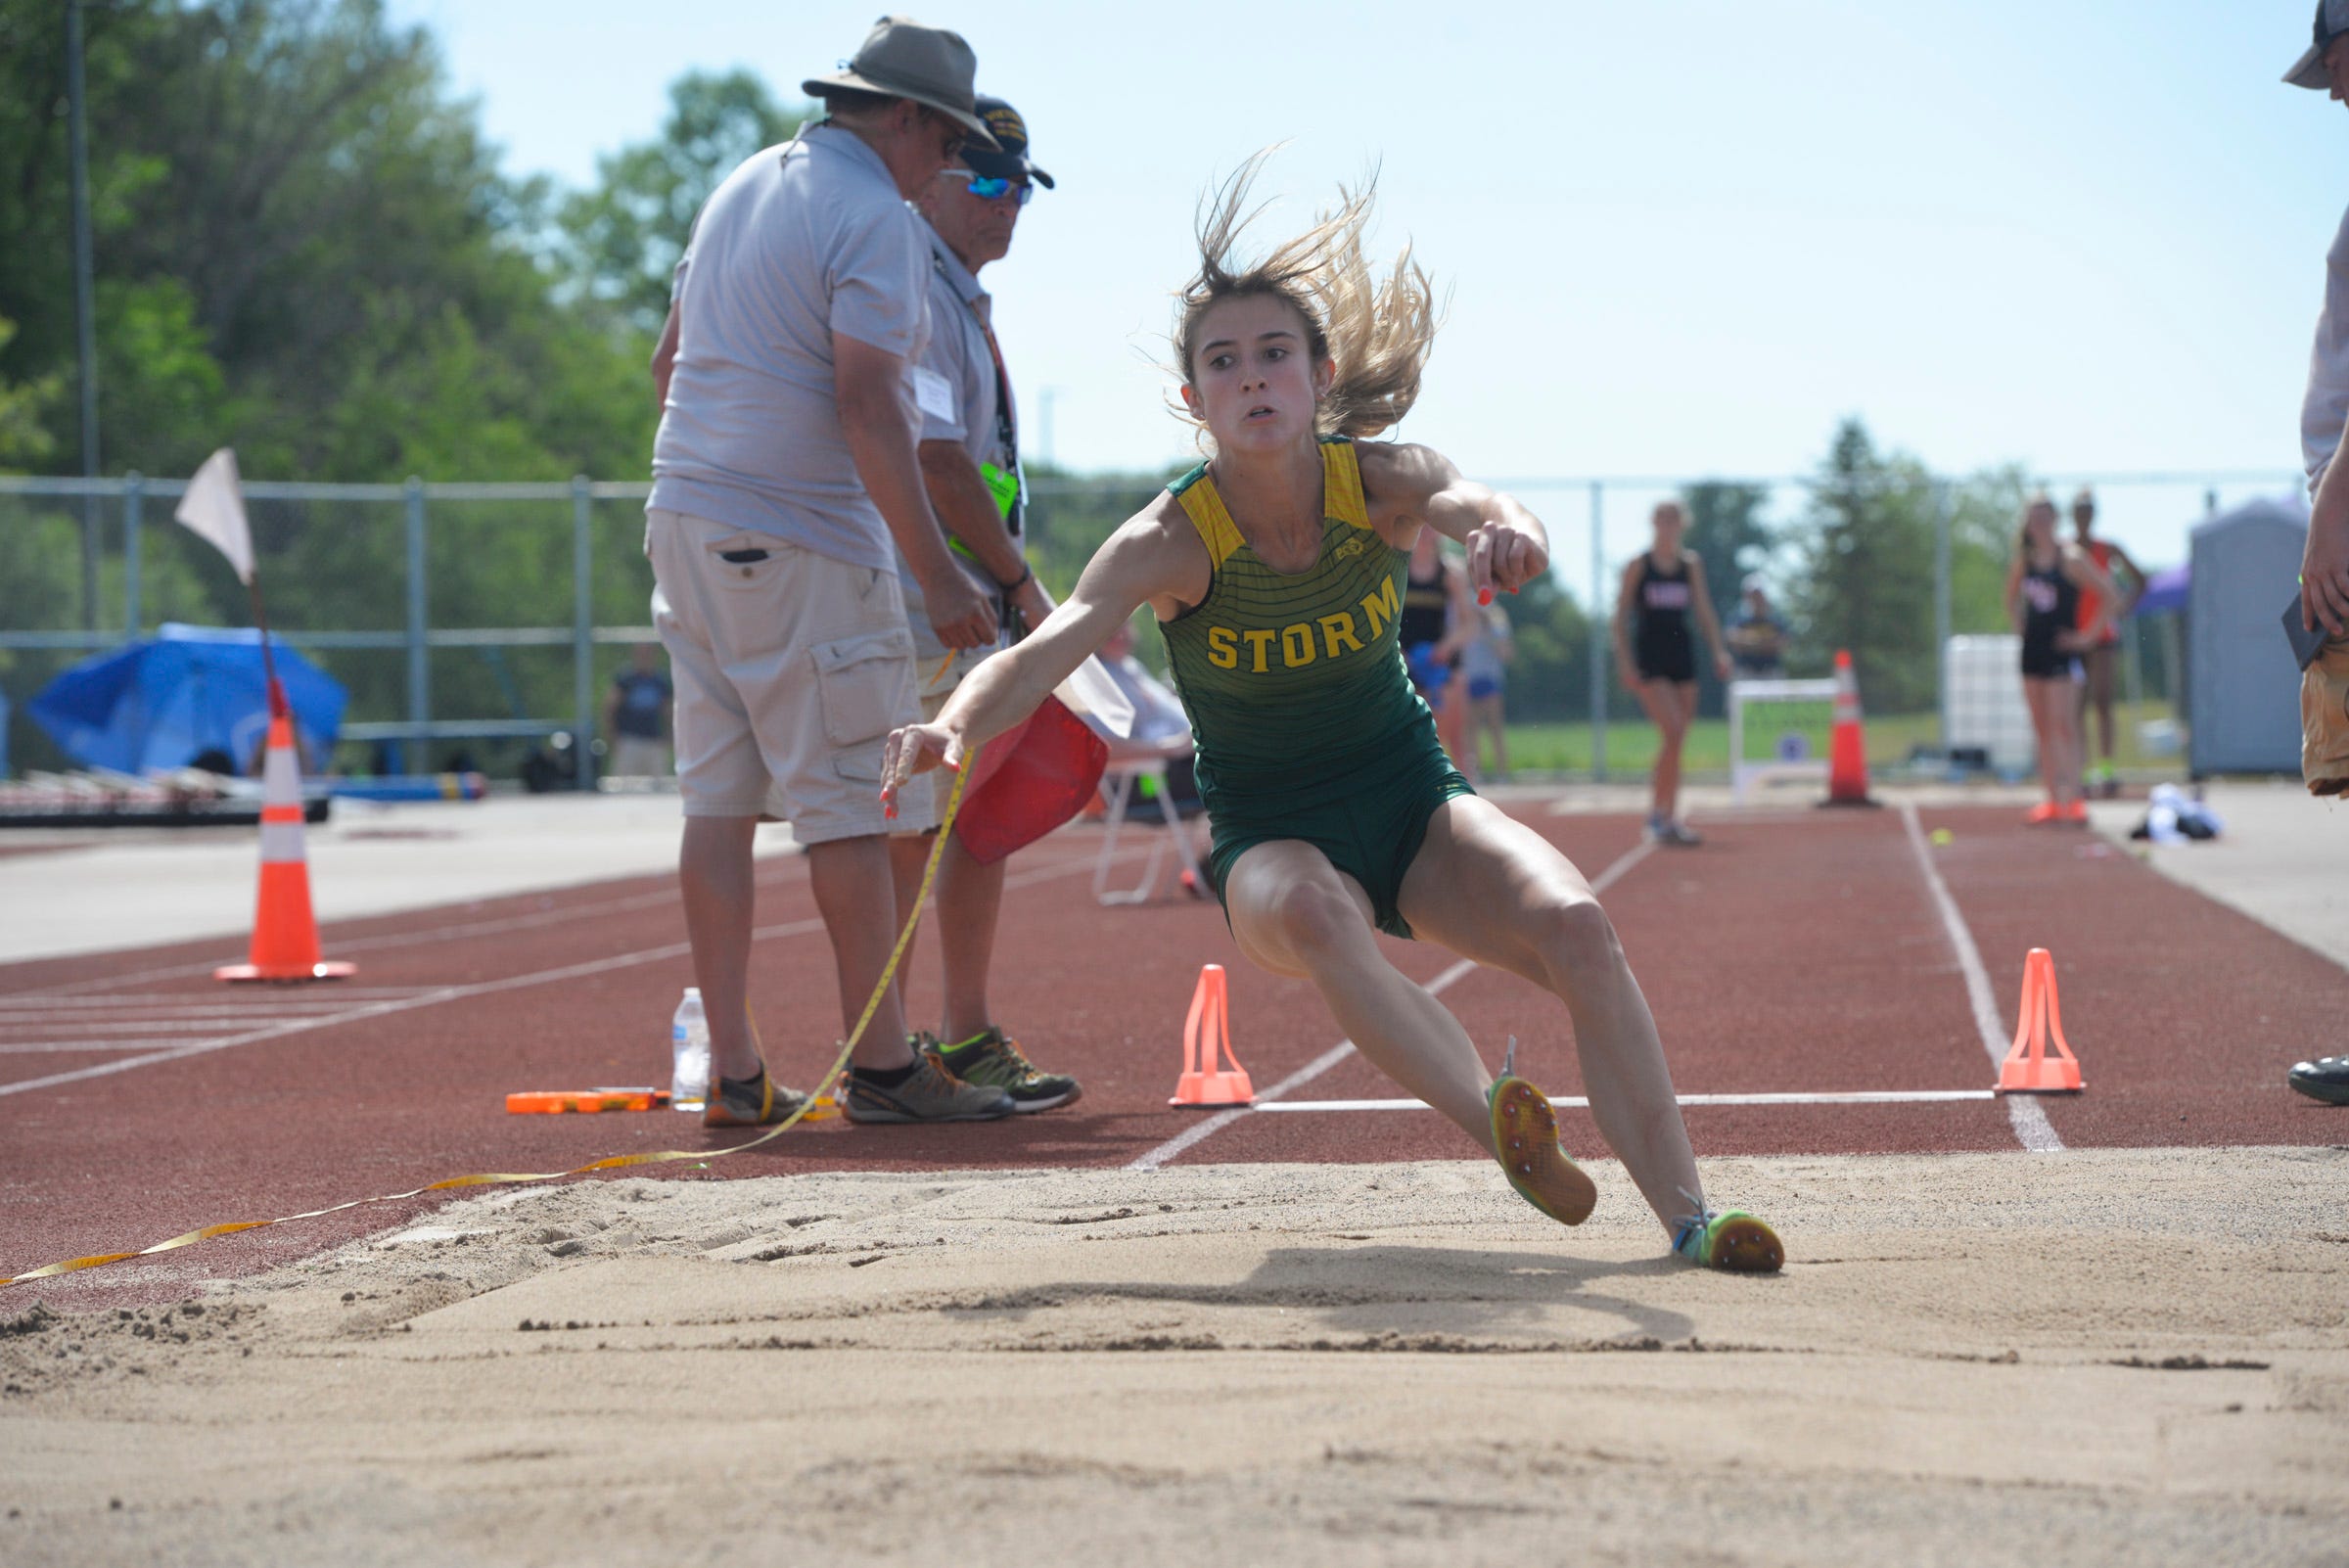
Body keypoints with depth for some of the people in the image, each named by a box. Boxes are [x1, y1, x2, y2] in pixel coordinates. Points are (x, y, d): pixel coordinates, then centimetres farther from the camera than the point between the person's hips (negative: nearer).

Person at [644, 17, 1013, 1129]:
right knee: (847, 803, -3)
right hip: (800, 543, -8)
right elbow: (864, 403, -20)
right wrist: (938, 574, -20)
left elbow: (670, 360, 23)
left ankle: (732, 1069, 7)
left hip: (687, 525, 9)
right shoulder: (877, 221, -11)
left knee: (719, 799, 7)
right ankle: (882, 1065, -1)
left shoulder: (741, 188, 16)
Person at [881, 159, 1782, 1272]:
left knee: (1573, 925, -26)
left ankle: (1683, 1213, -22)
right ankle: (1500, 1130, -43)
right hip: (1269, 833, -2)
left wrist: (1503, 530, -62)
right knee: (1307, 908, -39)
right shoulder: (1172, 541, -19)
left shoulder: (1379, 482, -14)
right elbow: (1046, 650, -32)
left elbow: (1465, 500, -36)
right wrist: (959, 724, -55)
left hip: (1413, 801, 2)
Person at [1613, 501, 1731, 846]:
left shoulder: (1691, 564, 10)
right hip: (1649, 659, -5)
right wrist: (1625, 661, -10)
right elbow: (1621, 614, -2)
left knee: (1676, 740, 5)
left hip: (1682, 655, 5)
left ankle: (1661, 818, 14)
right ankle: (1664, 818, -16)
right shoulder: (1638, 565, -1)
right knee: (1672, 731, -19)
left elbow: (1703, 609, 12)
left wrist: (1718, 650, 1)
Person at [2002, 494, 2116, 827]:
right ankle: (2053, 800, 11)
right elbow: (2013, 597, 27)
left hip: (2061, 649, -6)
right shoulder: (2023, 559, 8)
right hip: (2032, 649, 6)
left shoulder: (2071, 559, -9)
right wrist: (2020, 625, 13)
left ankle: (2073, 799, -16)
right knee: (2042, 728, 7)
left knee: (2063, 725, -13)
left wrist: (2089, 635, -10)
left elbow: (2110, 596, -10)